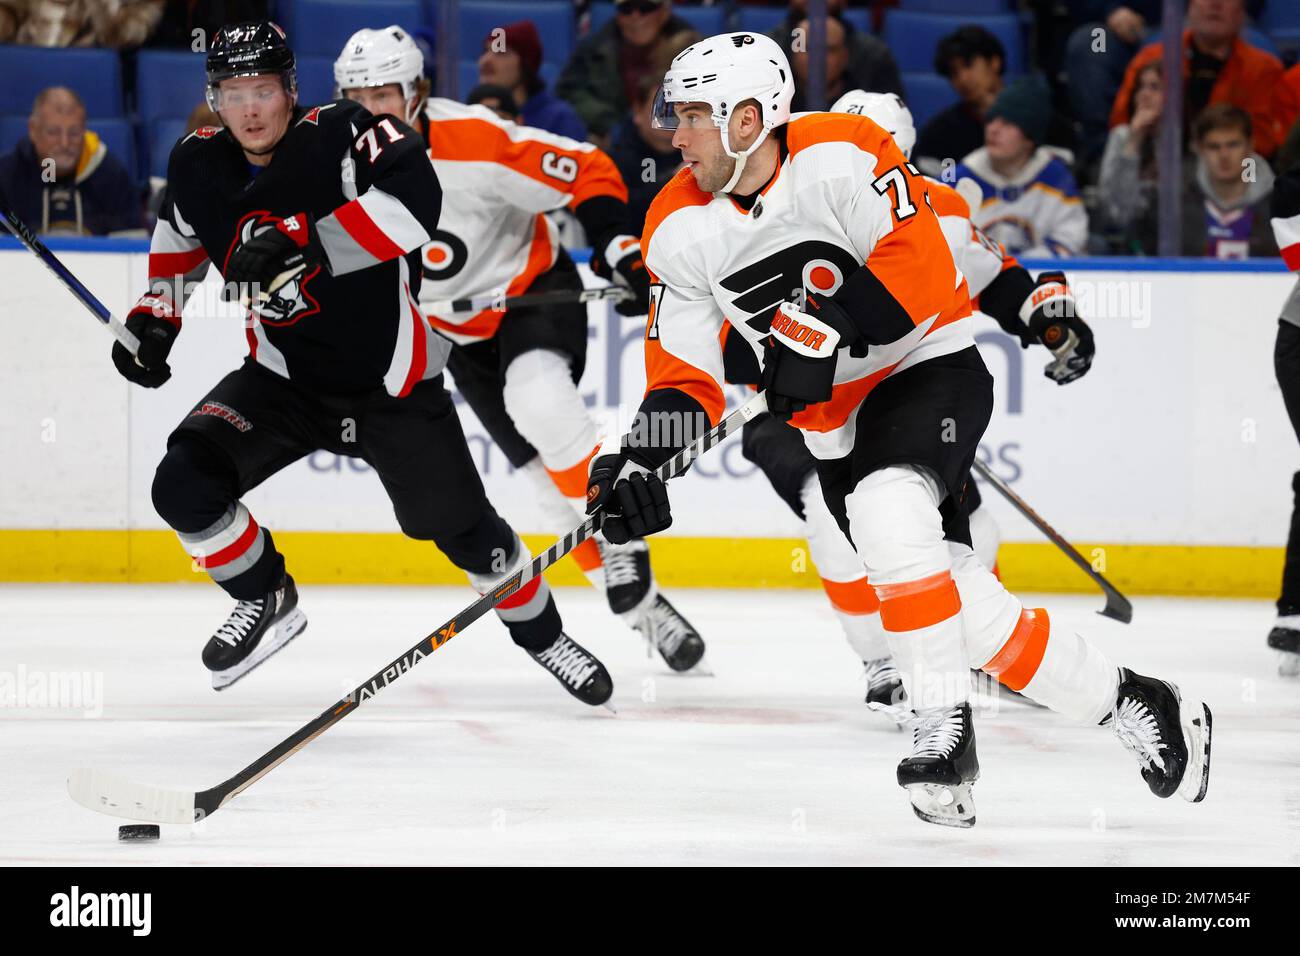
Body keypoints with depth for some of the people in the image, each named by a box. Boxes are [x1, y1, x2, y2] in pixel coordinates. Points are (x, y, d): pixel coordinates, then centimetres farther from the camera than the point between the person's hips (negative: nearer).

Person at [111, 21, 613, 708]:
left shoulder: (340, 136, -23)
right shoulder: (199, 165, -5)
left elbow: (415, 202, -41)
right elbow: (182, 235, 19)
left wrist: (306, 243, -45)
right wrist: (154, 315, 9)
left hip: (390, 378, -4)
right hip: (287, 374, 4)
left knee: (460, 526, 6)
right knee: (184, 485, -17)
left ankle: (540, 630, 33)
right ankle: (266, 602, 8)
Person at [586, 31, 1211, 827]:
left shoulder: (842, 158, -19)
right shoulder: (682, 230, -2)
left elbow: (921, 269, -26)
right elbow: (684, 373, 0)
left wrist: (822, 327, -35)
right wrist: (639, 457, -15)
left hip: (932, 368, -6)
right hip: (837, 426, 6)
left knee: (887, 514, -34)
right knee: (964, 612, -1)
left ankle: (947, 730, -24)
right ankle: (1127, 703, 15)